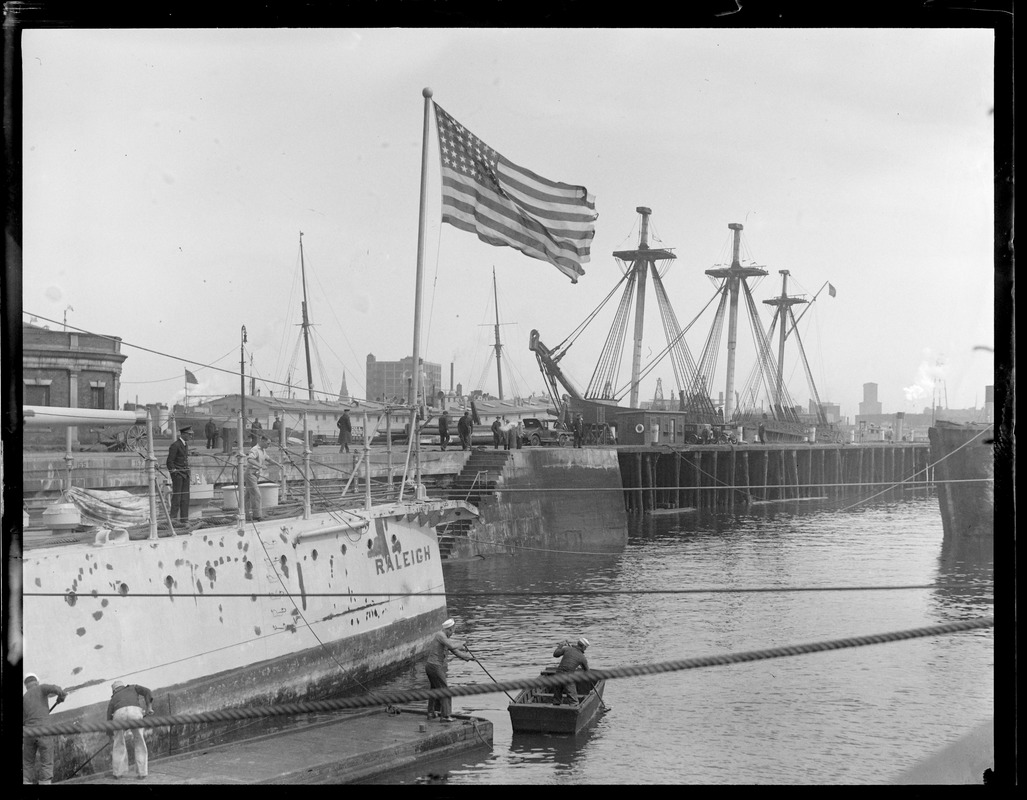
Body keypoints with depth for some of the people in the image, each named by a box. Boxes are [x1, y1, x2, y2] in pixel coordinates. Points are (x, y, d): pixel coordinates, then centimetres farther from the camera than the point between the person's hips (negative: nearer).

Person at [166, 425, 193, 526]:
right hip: (177, 473, -8)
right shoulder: (175, 445, -12)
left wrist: (187, 471, 16)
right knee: (176, 495, -7)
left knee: (185, 497, 7)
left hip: (185, 474, 8)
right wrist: (174, 472, -15)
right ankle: (173, 517, -2)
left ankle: (184, 519, 9)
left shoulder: (185, 444, 15)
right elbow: (170, 461, -14)